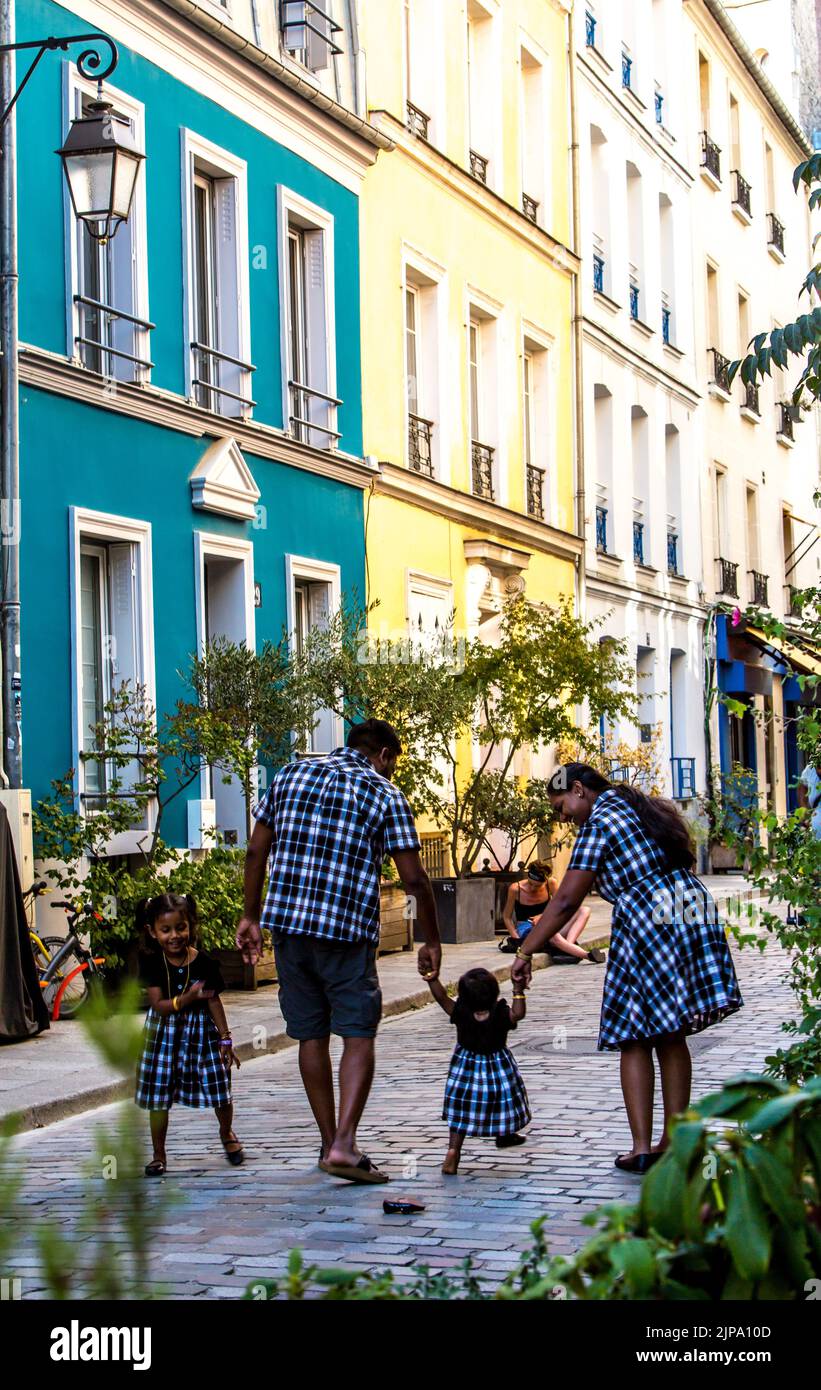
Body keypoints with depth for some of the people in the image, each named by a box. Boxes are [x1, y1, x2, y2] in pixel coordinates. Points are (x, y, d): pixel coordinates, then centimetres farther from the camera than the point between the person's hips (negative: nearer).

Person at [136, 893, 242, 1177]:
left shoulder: (204, 962, -10)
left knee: (219, 1090, 3)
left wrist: (225, 1039, -2)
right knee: (158, 1097, 4)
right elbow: (158, 1004, -15)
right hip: (163, 1033, 0)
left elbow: (214, 1001, -2)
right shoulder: (151, 962, -11)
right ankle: (158, 1154, 20)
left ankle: (227, 1134, 34)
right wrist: (188, 998, -31)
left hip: (201, 1031, 0)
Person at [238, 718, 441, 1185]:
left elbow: (256, 851, 12)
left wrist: (251, 916, 19)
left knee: (312, 1036, 13)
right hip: (348, 933, -4)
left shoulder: (291, 774, 12)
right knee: (359, 1036, 0)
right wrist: (432, 941, 8)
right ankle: (344, 1144, -14)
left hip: (288, 923, 4)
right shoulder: (385, 795, 1)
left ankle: (330, 1143, 21)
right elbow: (415, 878, -3)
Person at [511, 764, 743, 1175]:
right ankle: (674, 1141, 15)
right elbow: (686, 860, 21)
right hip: (695, 911, 8)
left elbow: (565, 902, -10)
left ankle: (642, 1147, -3)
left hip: (647, 922, -8)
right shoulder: (646, 807, 19)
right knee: (672, 1037, 13)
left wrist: (525, 953, -7)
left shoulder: (598, 823, -5)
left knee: (635, 1039, 1)